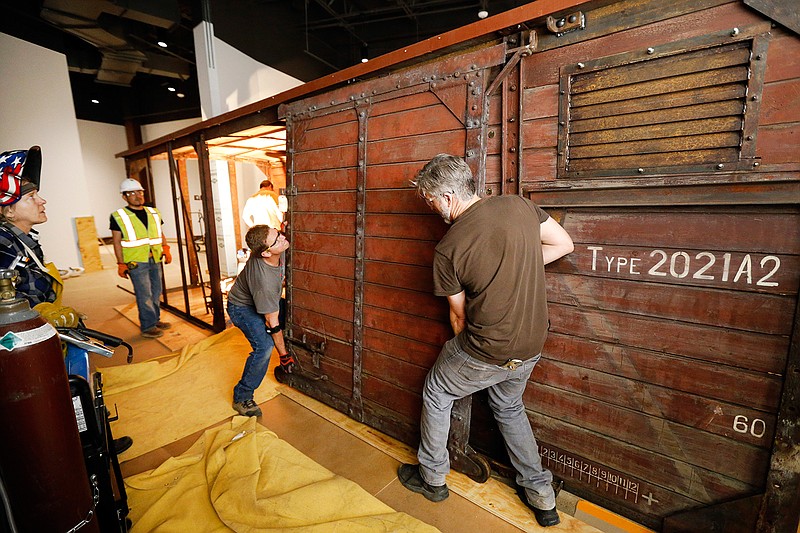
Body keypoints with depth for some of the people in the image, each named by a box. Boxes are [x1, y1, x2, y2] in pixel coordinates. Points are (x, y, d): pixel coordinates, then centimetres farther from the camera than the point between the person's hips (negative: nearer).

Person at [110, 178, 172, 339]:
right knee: (144, 295, -6)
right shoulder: (118, 216, -2)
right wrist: (121, 264, -6)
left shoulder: (154, 213, 13)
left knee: (156, 292, 13)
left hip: (155, 259, 5)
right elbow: (117, 242, -2)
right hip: (136, 262, -5)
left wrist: (166, 249, 5)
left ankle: (155, 320, 26)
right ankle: (147, 327, 3)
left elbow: (160, 234, 20)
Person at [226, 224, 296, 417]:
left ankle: (288, 370, 26)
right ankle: (242, 397, -3)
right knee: (264, 345, -25)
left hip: (265, 300, 8)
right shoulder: (264, 280, -42)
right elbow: (272, 323, -31)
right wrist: (284, 355, -22)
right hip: (242, 307, -8)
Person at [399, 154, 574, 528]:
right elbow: (564, 244, 5)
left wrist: (464, 351, 13)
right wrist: (516, 270, 5)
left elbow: (458, 314, -6)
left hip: (486, 351, -5)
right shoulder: (520, 205, -8)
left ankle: (432, 478, 39)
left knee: (436, 395, 21)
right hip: (531, 347, 6)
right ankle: (541, 495, 42)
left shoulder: (447, 248, -19)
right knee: (509, 406, 31)